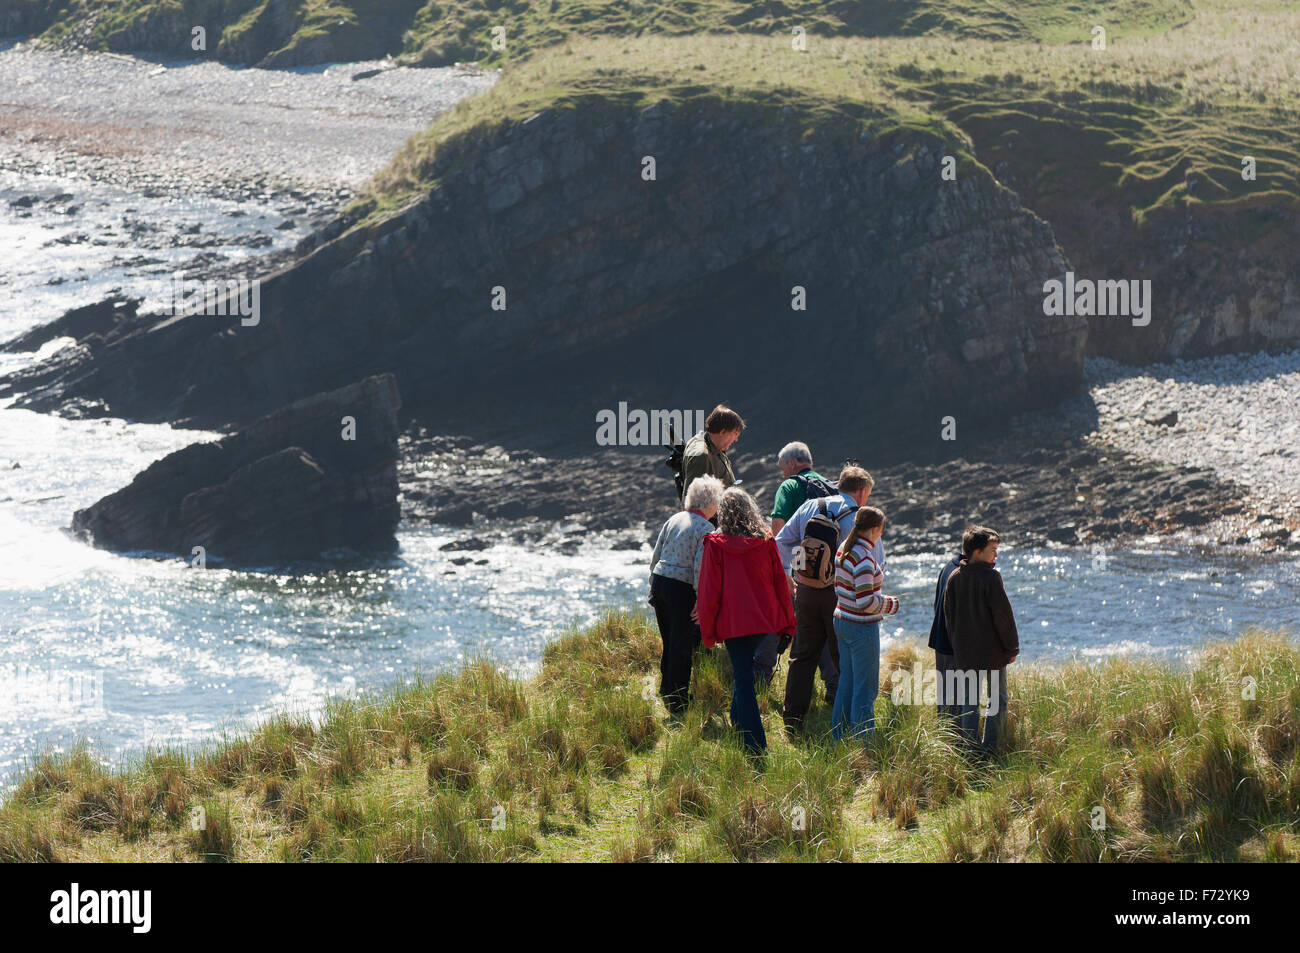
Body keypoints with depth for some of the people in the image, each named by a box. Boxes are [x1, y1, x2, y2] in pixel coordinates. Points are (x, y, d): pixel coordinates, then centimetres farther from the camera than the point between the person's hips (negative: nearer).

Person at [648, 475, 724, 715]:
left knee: (669, 642, 20)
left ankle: (666, 690, 31)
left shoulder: (674, 520, 9)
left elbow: (655, 557, 13)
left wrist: (653, 585, 22)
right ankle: (677, 702, 7)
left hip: (660, 580, 6)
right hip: (682, 588, -6)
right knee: (682, 646, 3)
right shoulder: (706, 528, -10)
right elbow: (701, 566, -17)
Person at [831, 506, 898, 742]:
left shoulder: (844, 549, 5)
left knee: (846, 684, 18)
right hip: (862, 628, -9)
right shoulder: (864, 559, -23)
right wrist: (890, 604, -8)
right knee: (866, 688, 1)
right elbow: (865, 602, -25)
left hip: (842, 622, 9)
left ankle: (839, 738, 25)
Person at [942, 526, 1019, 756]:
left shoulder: (954, 578, 4)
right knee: (997, 699, 8)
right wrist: (1012, 648, -3)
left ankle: (971, 748, 7)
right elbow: (1003, 615, -13)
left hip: (964, 652, 5)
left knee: (969, 702, 9)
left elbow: (949, 615, 10)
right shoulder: (991, 577, -14)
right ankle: (990, 748, 5)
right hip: (993, 651, -5)